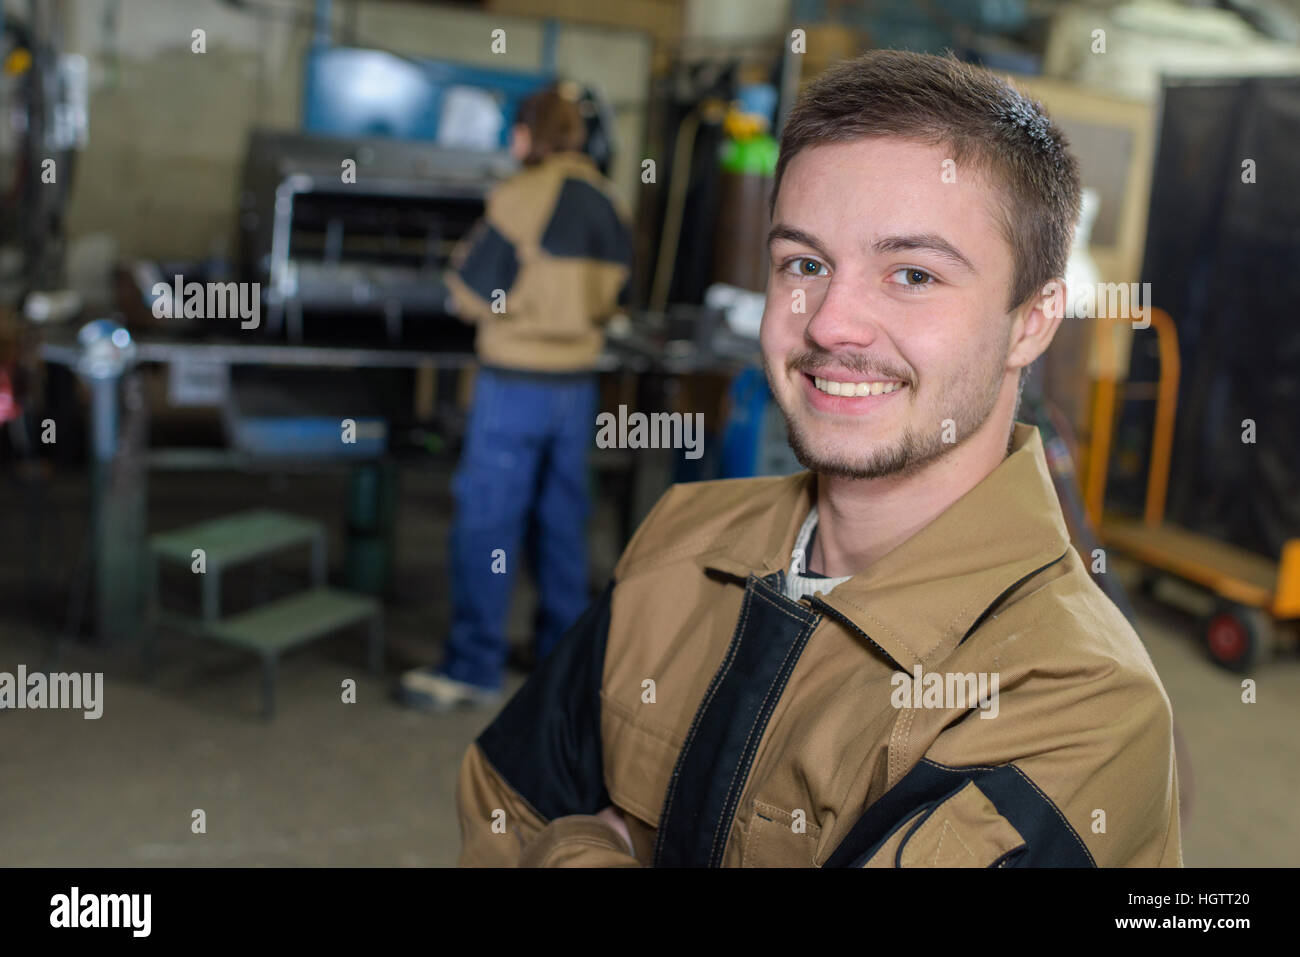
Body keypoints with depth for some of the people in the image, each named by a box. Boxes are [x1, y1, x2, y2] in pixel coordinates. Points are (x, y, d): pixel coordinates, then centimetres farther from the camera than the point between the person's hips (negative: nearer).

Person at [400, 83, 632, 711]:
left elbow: (472, 293, -12)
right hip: (578, 382, 7)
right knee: (561, 517, 16)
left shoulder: (519, 196, -13)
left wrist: (467, 251, 8)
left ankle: (473, 668, 3)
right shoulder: (606, 201, 6)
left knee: (487, 520, -1)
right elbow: (616, 293, 15)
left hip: (516, 381, -6)